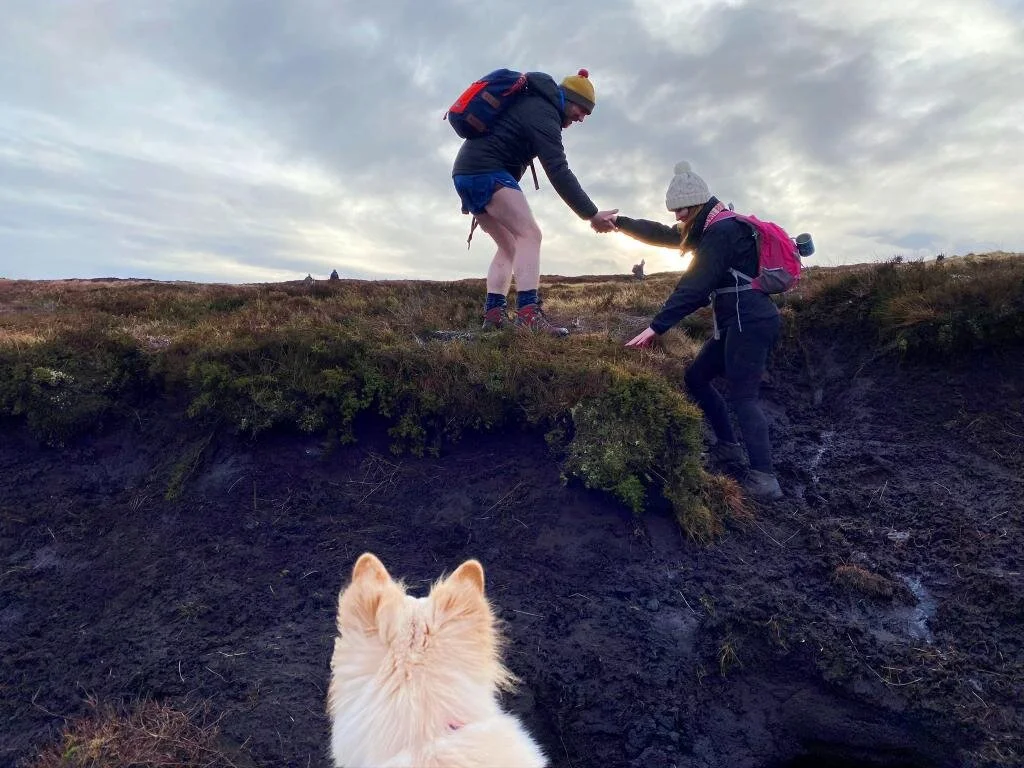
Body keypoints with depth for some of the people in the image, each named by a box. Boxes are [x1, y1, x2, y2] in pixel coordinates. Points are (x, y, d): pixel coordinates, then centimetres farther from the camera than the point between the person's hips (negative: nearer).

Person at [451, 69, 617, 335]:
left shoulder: (530, 102, 24)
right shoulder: (543, 113, -9)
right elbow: (558, 173, -17)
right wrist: (592, 214, -16)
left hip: (466, 173, 10)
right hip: (486, 172, -10)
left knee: (509, 245, 9)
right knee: (529, 234, -18)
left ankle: (493, 314, -2)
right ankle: (529, 314, -31)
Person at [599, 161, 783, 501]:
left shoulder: (722, 231, -14)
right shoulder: (711, 229, 17)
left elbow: (695, 285, -21)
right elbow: (662, 235, 24)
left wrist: (656, 326, -23)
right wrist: (620, 222, 23)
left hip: (750, 322, -10)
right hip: (739, 323, 10)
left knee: (742, 395, -15)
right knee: (696, 377, 12)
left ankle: (764, 479, -17)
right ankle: (728, 446, 17)